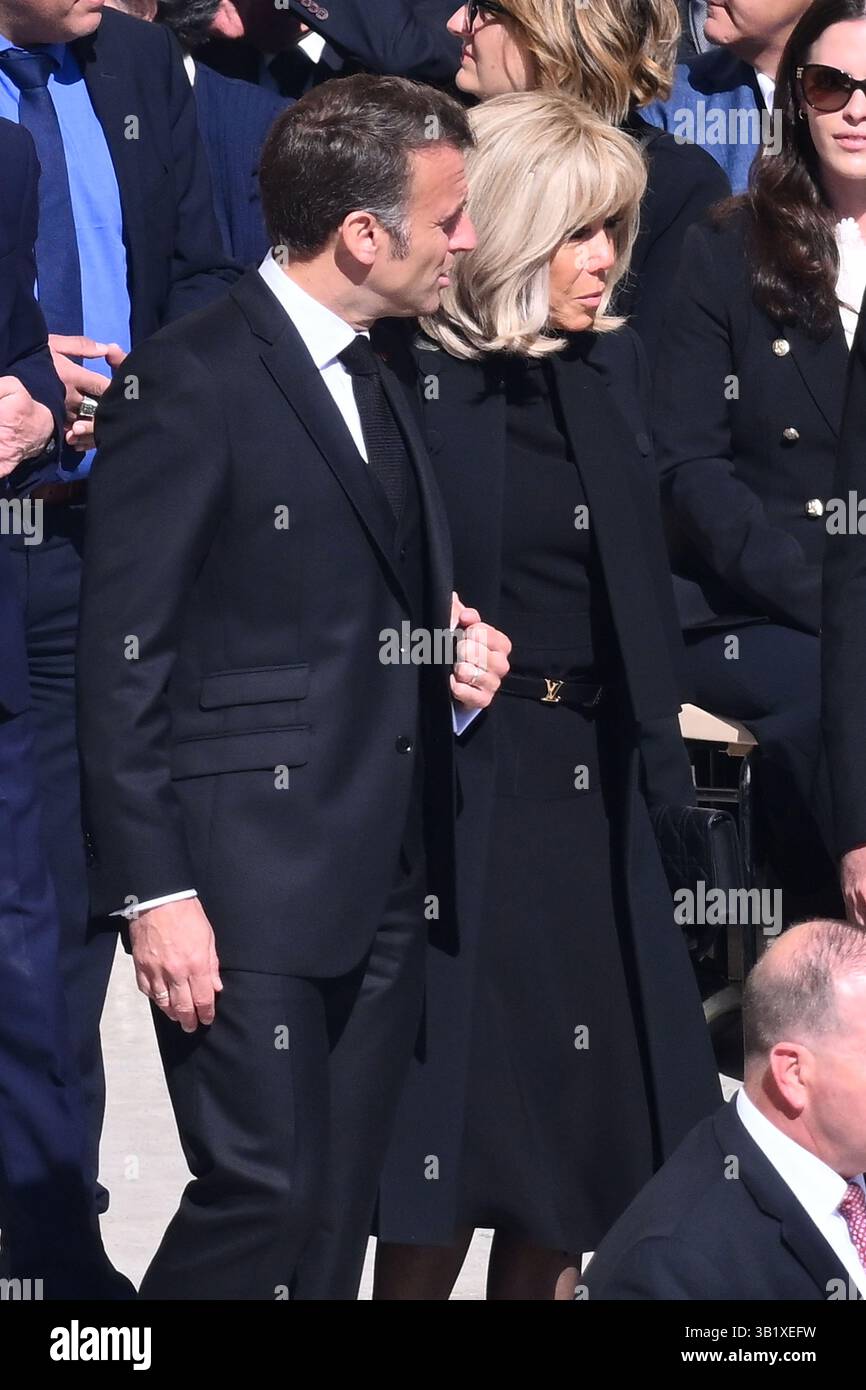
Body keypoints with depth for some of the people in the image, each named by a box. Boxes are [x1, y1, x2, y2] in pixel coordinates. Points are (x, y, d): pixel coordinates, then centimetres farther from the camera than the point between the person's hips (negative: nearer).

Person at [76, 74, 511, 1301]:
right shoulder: (190, 383, -10)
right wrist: (155, 892, -16)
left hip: (387, 881, 8)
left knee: (336, 1215, 8)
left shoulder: (379, 382, 17)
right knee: (267, 1197, -12)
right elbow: (125, 659, -12)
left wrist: (450, 670, 5)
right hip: (250, 883, -8)